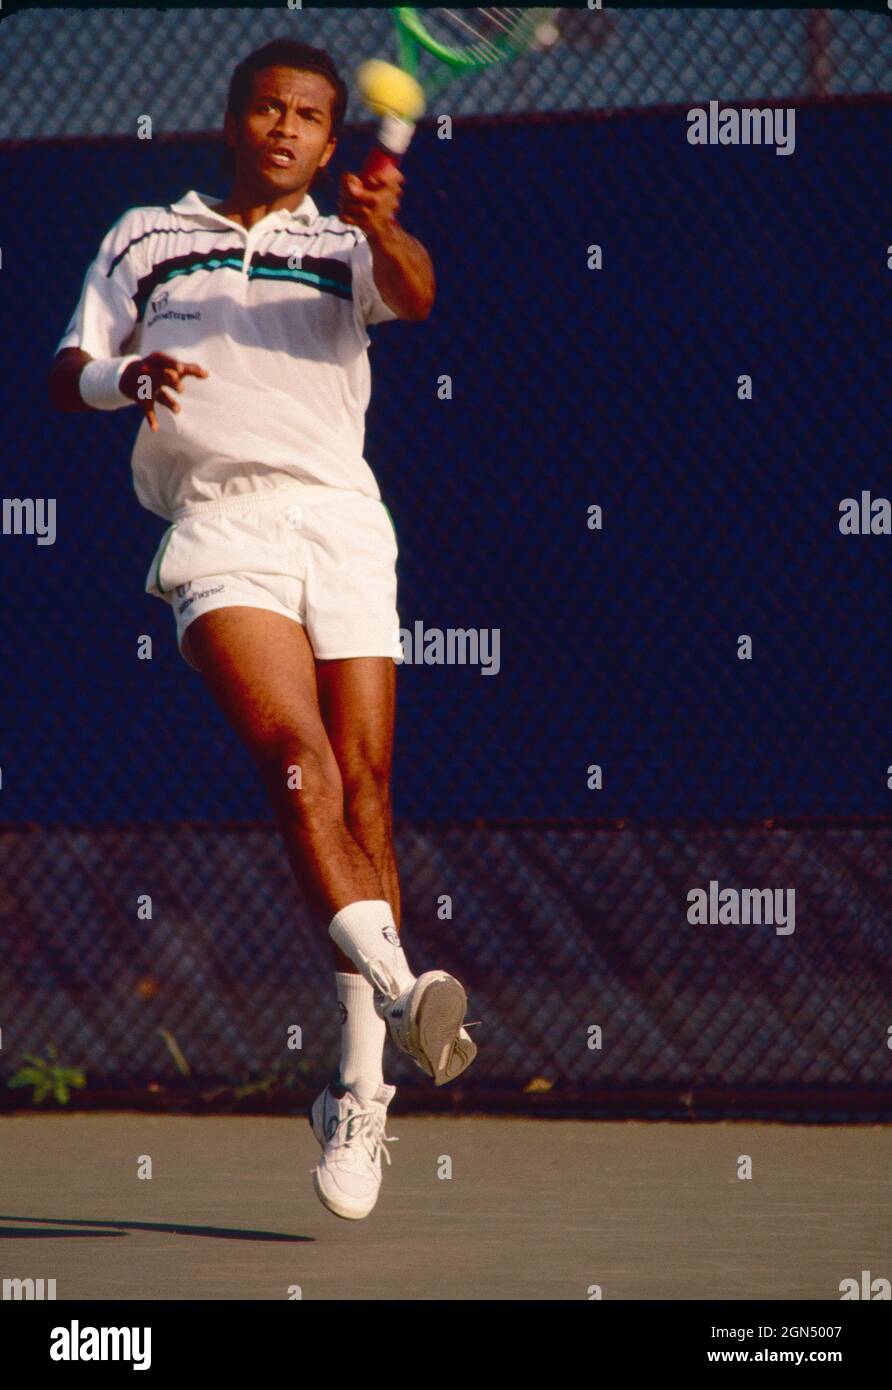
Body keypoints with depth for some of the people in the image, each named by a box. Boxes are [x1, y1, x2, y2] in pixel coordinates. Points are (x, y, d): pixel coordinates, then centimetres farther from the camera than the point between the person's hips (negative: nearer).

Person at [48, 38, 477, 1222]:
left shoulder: (345, 247, 18)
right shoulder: (145, 241, 20)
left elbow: (415, 296, -4)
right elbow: (65, 375, 15)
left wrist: (384, 229, -27)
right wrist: (123, 377, -9)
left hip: (339, 520, 1)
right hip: (219, 528, -1)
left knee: (362, 787, -5)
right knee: (298, 758, -23)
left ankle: (360, 1091, -2)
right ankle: (398, 990, -37)